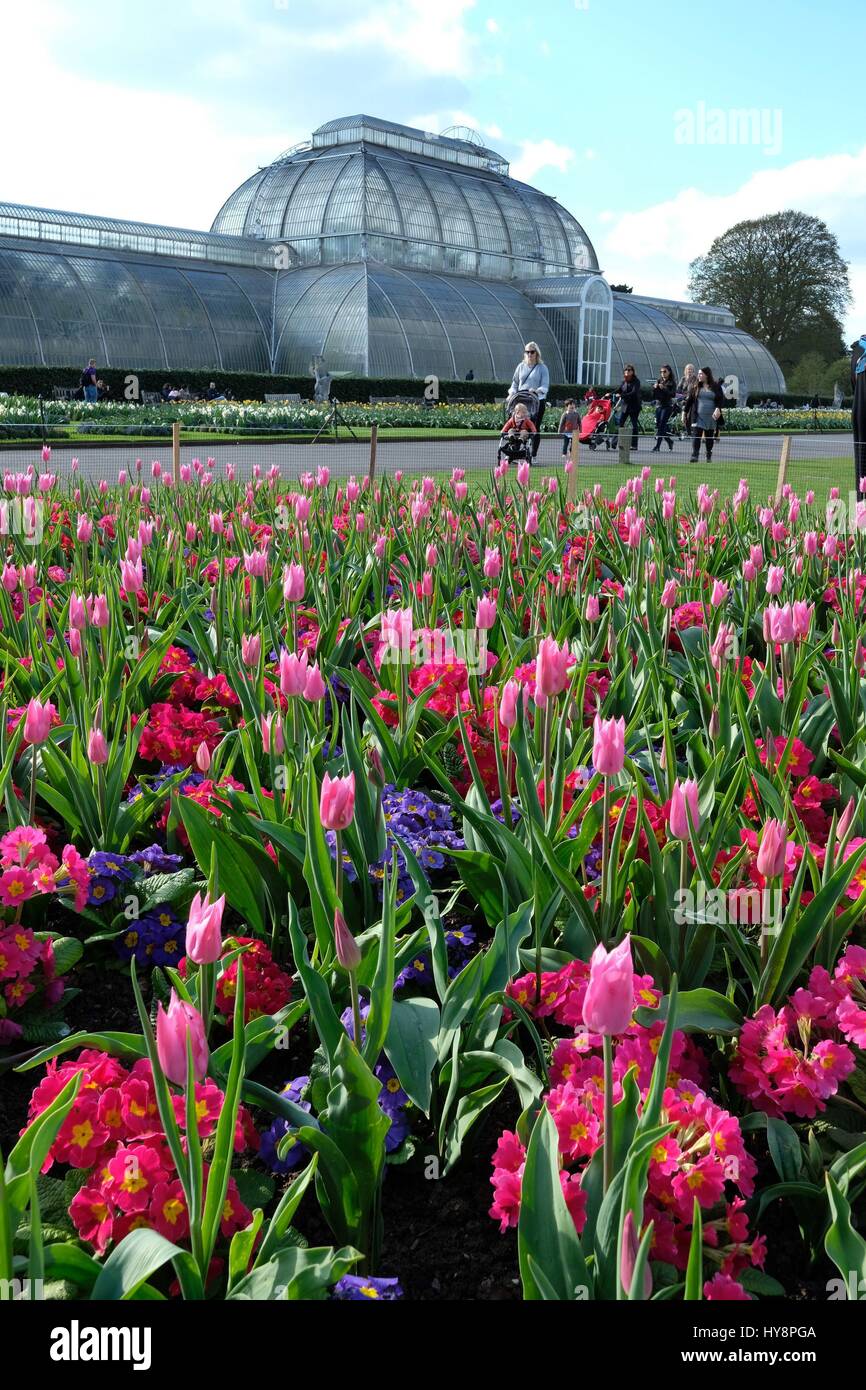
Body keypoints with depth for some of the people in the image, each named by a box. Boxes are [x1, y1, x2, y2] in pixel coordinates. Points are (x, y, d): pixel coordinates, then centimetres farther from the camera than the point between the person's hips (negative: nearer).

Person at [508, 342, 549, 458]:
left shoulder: (542, 368, 2)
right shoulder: (521, 366, 13)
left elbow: (545, 386, -5)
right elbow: (515, 382, 18)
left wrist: (537, 390, -24)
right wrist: (512, 393, 1)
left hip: (537, 401, -2)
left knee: (535, 428, 1)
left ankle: (533, 455, 7)